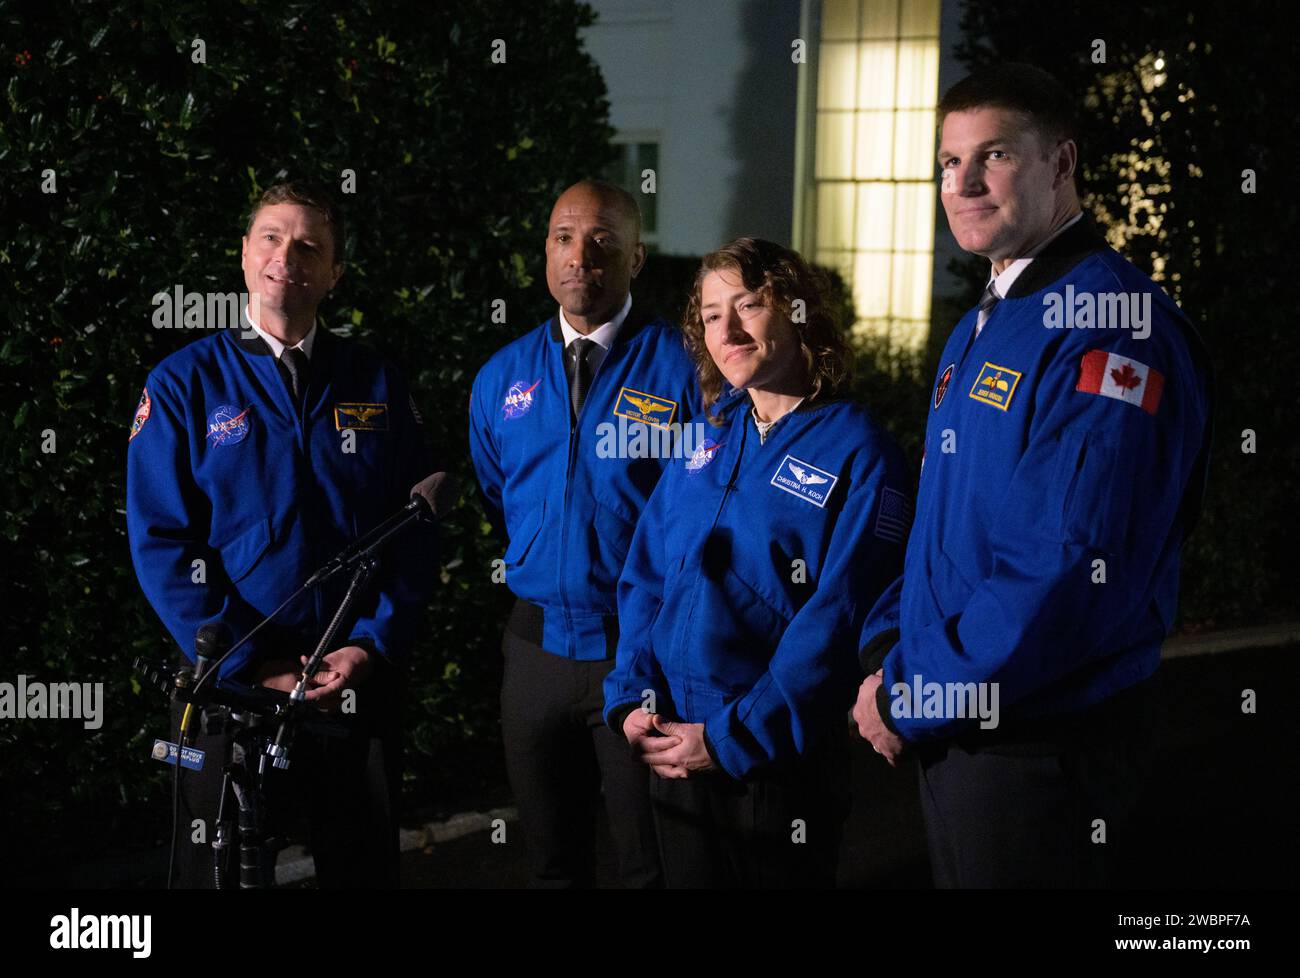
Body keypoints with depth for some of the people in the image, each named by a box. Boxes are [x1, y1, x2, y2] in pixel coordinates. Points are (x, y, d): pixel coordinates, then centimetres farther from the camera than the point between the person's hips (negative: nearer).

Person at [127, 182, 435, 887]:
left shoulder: (376, 385, 6)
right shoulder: (183, 384, -1)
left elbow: (415, 530, 3)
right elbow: (160, 541, -7)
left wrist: (371, 645, -10)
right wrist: (251, 664, -14)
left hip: (361, 678, 2)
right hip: (231, 682, -2)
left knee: (365, 867, 12)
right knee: (222, 869, 8)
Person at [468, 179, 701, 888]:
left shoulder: (682, 366, -8)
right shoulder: (502, 377, 7)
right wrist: (534, 575, 9)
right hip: (537, 649, 4)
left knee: (655, 866, 7)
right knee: (552, 863, 17)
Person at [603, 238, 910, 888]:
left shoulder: (857, 453, -9)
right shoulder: (708, 438, 9)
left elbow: (835, 621, -16)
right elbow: (644, 579, 9)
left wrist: (733, 737, -18)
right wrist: (632, 699, -5)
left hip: (780, 758, -5)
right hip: (670, 753, 5)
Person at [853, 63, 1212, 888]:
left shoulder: (1110, 325, -19)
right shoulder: (980, 331, 12)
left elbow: (1074, 575, -27)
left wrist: (910, 694, -19)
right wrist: (884, 651, 2)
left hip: (1044, 748, -9)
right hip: (952, 727, 9)